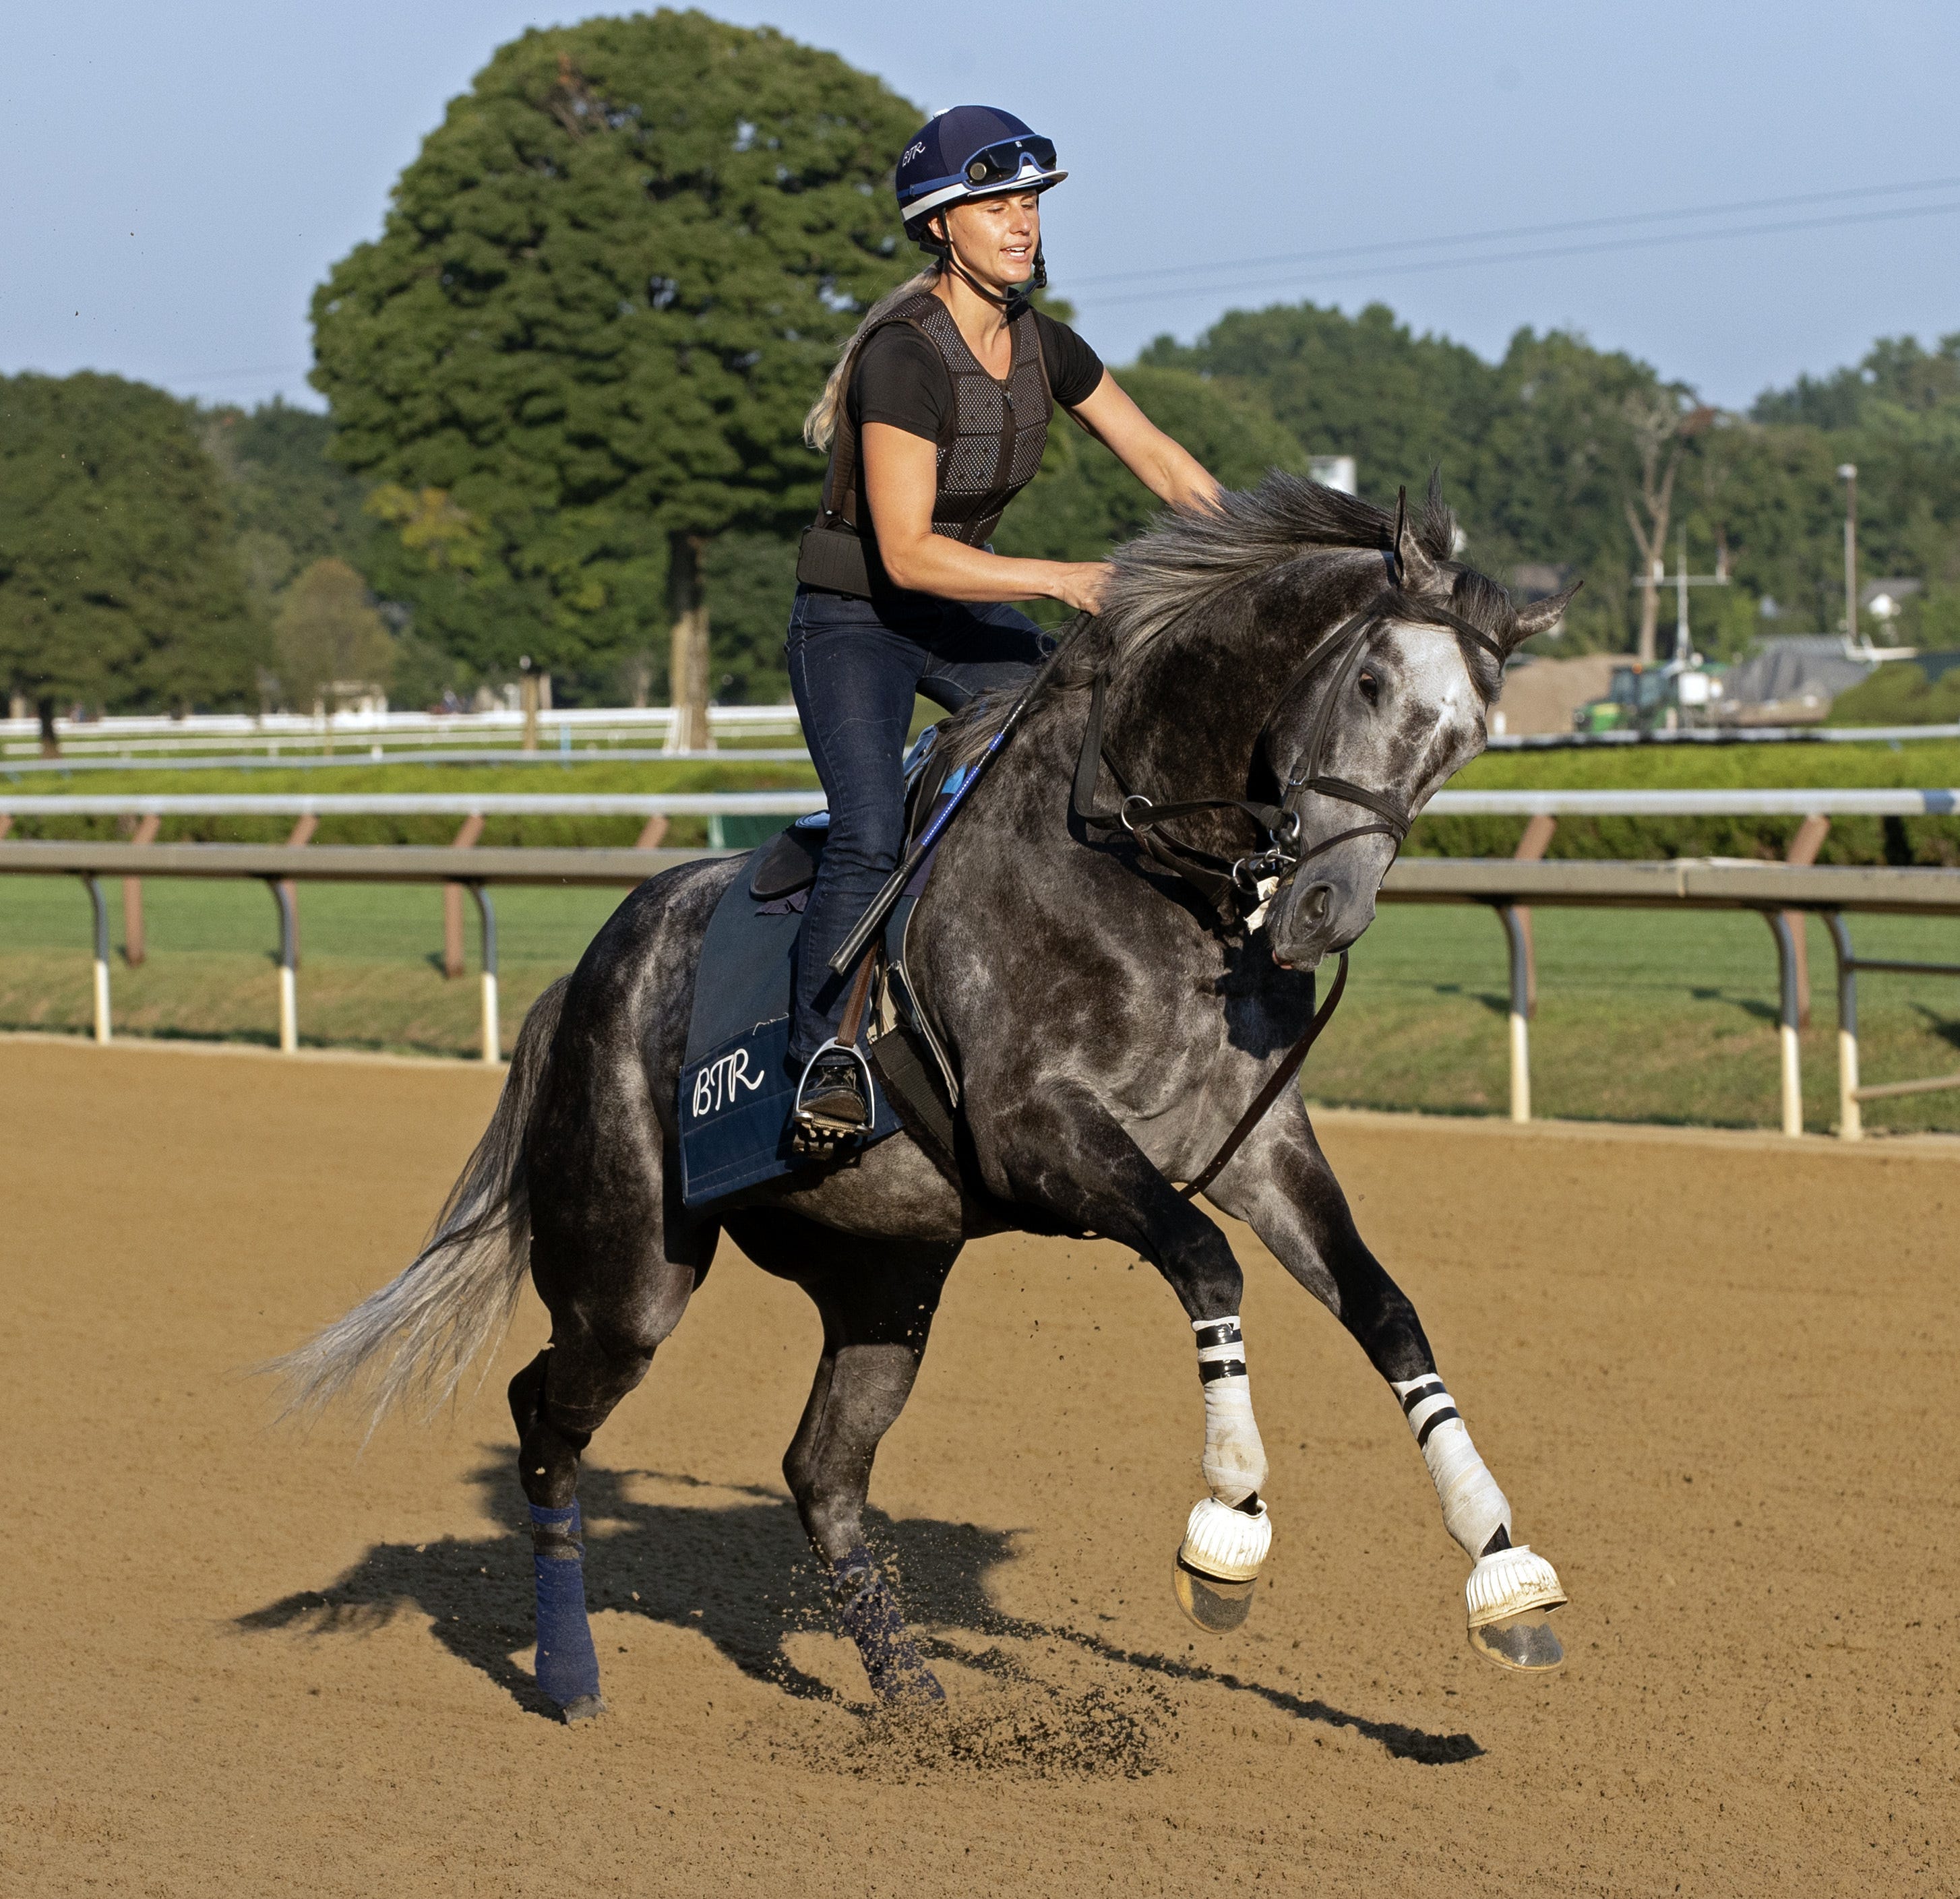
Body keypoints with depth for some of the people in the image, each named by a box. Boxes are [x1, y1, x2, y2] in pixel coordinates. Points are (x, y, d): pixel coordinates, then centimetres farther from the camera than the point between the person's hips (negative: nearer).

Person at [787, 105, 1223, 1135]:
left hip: (965, 619, 7)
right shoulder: (904, 357, -25)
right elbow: (906, 554, -28)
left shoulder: (1042, 345, -2)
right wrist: (1063, 579, -31)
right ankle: (824, 1052, -14)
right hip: (855, 621, -7)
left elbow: (1160, 459, 7)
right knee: (872, 835, -25)